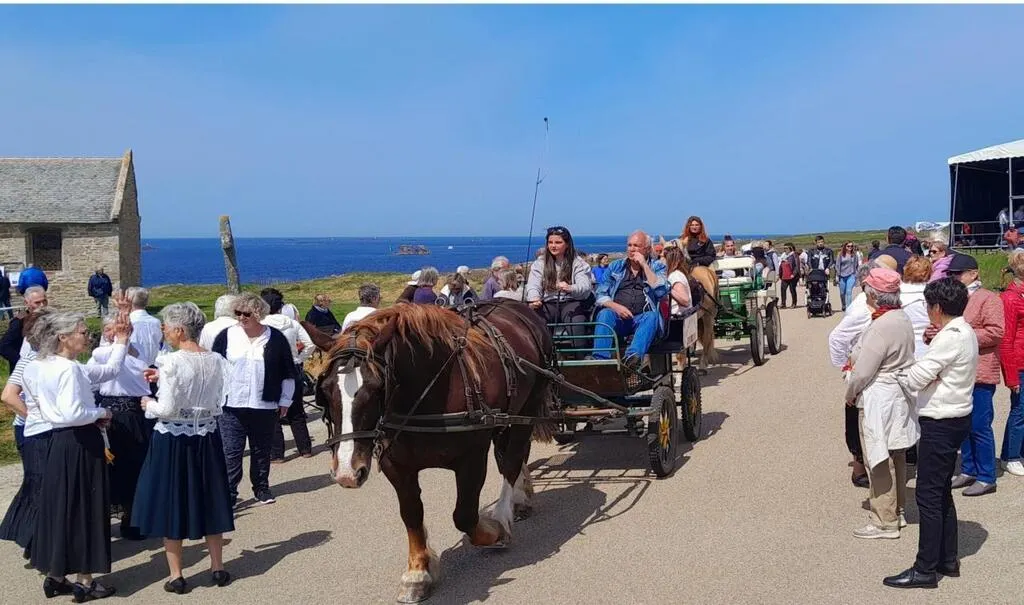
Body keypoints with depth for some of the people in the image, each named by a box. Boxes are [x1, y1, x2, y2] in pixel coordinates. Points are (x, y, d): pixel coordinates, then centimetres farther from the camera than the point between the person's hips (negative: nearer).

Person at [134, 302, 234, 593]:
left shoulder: (171, 361, -18)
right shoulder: (217, 361, 0)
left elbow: (168, 409, -20)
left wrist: (150, 405, 1)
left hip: (172, 440, -5)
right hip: (207, 438, 5)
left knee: (171, 503, 8)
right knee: (209, 500, 17)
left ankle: (176, 576, 15)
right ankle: (218, 568, 25)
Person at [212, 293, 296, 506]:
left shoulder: (276, 339, 0)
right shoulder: (226, 337, 1)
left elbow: (288, 374, 6)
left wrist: (285, 401, 5)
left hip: (265, 407, 0)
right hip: (231, 407, 0)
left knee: (262, 451, 10)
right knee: (230, 452, -1)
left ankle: (262, 489, 24)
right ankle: (228, 492, 5)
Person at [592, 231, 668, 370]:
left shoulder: (657, 267, 14)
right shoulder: (615, 267, 19)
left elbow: (660, 291, -6)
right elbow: (601, 295, 11)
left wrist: (644, 265, -5)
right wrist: (615, 306, -9)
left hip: (642, 318, -1)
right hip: (618, 317, 1)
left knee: (652, 316, -34)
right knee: (604, 314, -30)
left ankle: (633, 356, -56)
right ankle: (600, 361, -45)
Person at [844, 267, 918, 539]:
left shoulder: (881, 327, -25)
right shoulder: (903, 318, 4)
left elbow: (862, 373, -22)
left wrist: (850, 394, -4)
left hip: (879, 401, -10)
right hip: (900, 397, 10)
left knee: (879, 461, 1)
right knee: (896, 457, 19)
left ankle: (885, 522, 11)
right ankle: (897, 511, 32)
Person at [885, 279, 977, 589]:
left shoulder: (950, 337, -22)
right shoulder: (965, 332, 9)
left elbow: (915, 378, -21)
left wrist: (899, 372, -1)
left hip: (940, 423, -10)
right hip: (955, 418, 10)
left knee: (929, 495, -3)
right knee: (942, 493, 18)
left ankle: (925, 570, 4)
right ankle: (947, 559, 27)